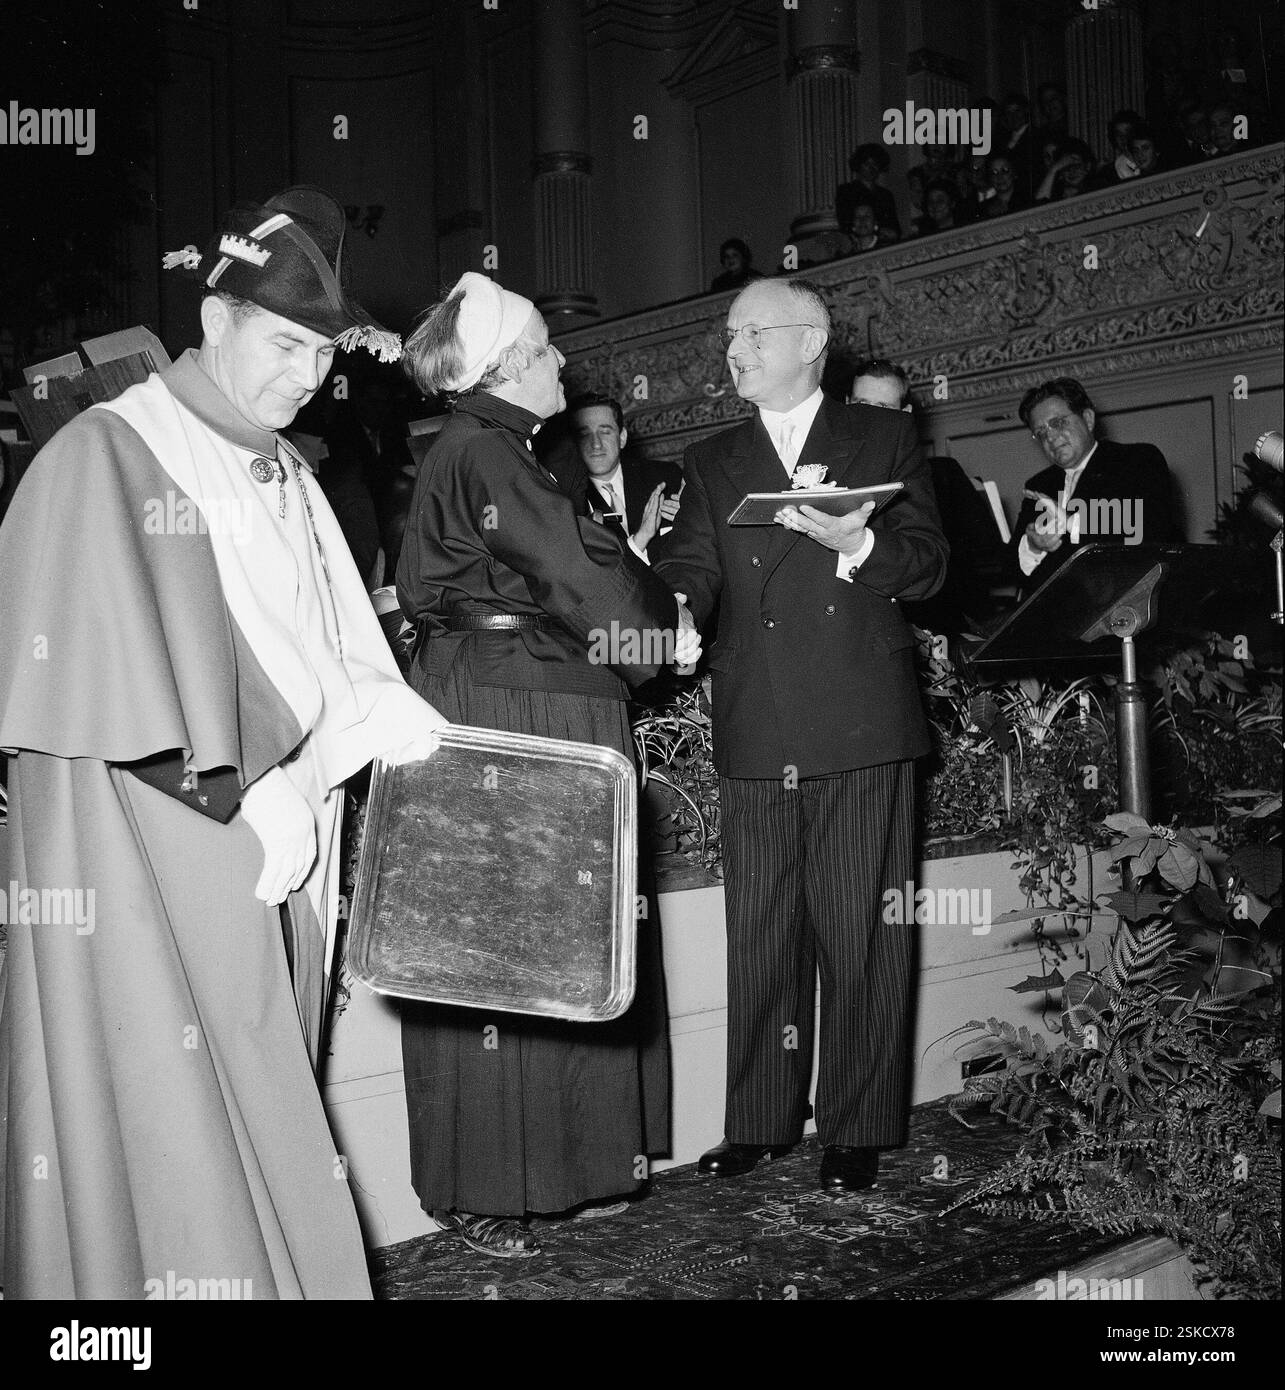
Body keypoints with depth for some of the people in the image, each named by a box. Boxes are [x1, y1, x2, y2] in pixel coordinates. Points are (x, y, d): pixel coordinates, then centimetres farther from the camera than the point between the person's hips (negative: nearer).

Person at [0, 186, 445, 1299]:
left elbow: (335, 658, 12)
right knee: (165, 1117, -2)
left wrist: (404, 729, -7)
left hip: (268, 851, 6)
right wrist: (241, 803, -15)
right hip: (144, 847, -6)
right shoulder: (104, 455, -6)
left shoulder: (286, 479, 15)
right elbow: (110, 656, -14)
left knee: (257, 1115, 10)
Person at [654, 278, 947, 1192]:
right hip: (755, 732, 3)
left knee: (859, 934, 1)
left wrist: (857, 544, -16)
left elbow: (929, 564, 3)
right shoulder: (713, 463, 18)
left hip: (862, 730, -3)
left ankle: (859, 1130, 13)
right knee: (759, 937, 7)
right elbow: (692, 574, 8)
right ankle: (760, 1122, 19)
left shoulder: (886, 438, 11)